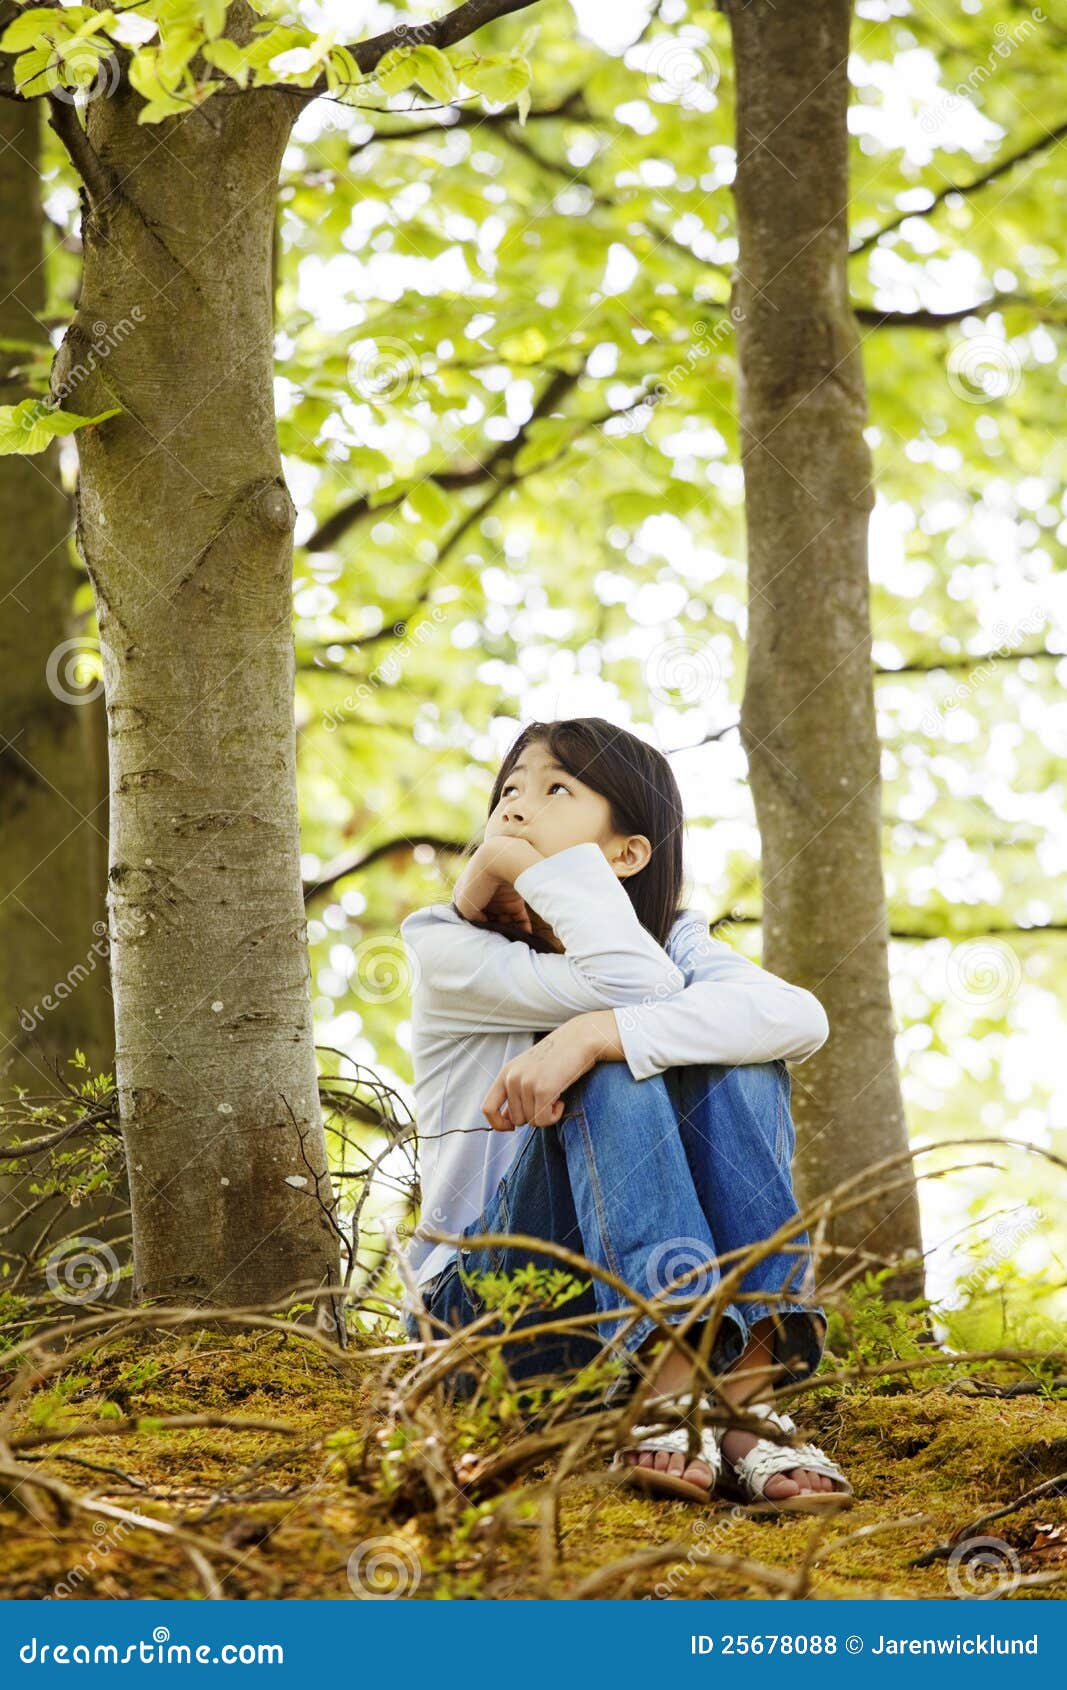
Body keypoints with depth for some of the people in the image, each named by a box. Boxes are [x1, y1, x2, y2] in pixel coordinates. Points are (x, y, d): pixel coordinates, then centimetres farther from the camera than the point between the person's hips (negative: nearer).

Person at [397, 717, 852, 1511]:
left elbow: (801, 1016, -21)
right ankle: (663, 1396, -40)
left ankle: (745, 1398, -32)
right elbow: (636, 987, -22)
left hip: (666, 1303, 3)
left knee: (738, 1067, -20)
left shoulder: (677, 942, 5)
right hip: (487, 1304, -3)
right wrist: (550, 867, -13)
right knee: (612, 1073, -26)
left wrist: (591, 1034, -31)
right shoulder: (449, 954, -4)